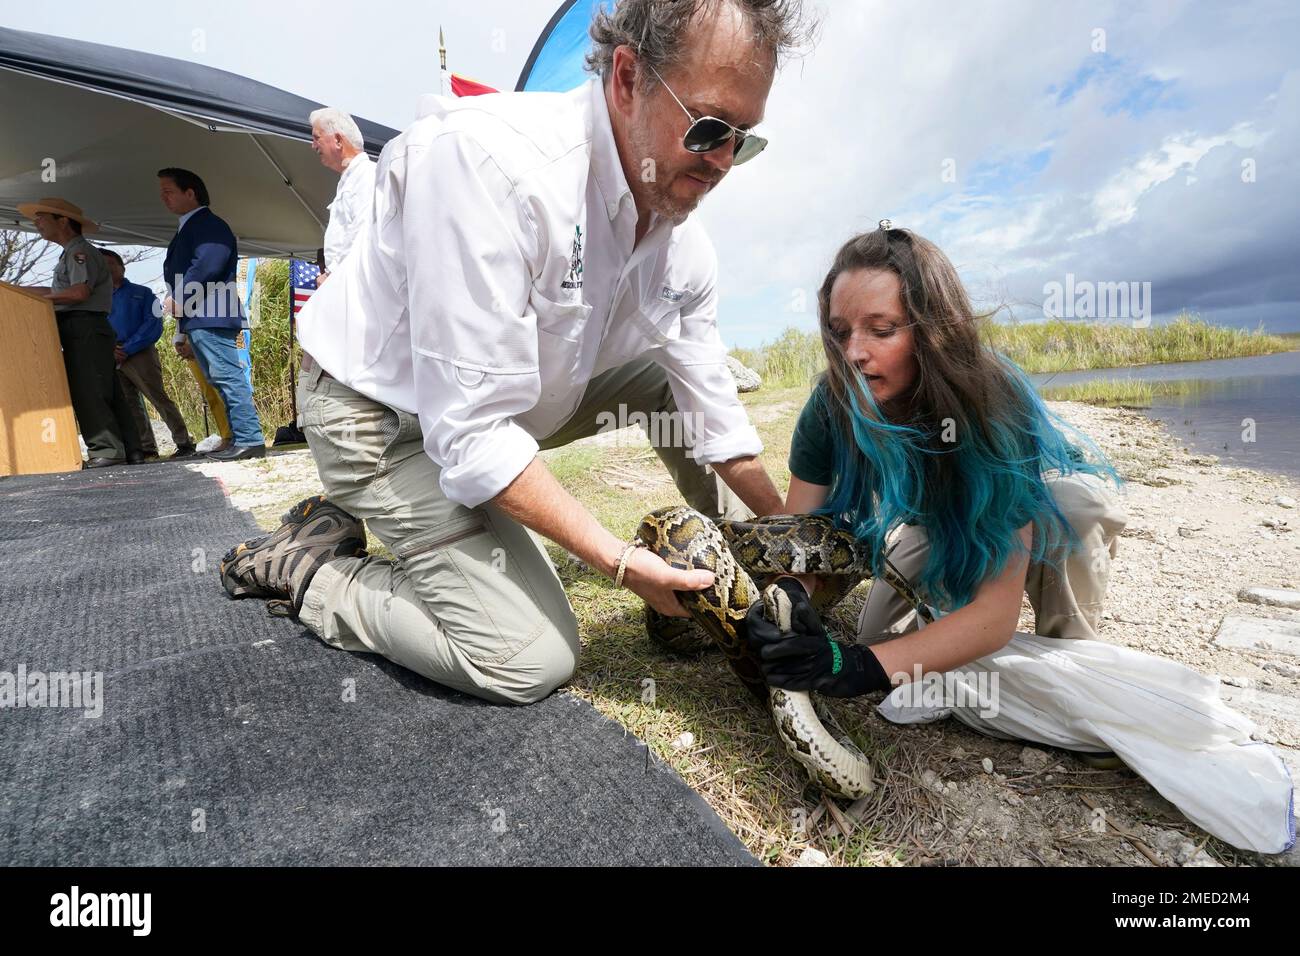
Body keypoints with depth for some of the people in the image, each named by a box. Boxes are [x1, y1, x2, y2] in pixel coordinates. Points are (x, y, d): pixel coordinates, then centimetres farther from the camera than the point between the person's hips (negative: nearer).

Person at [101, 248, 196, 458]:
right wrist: (110, 350, -7)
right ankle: (147, 448, 6)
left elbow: (153, 324, -4)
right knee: (130, 406, 3)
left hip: (140, 355, -5)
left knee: (159, 398, -11)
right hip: (114, 359, 5)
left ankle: (184, 443, -10)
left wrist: (128, 349, -11)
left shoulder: (141, 293, 8)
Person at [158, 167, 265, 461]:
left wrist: (178, 297, -15)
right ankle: (242, 439, 11)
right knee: (223, 379, 8)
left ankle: (250, 440, -15)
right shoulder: (188, 228, 26)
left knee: (227, 376, -14)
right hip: (197, 319, 10)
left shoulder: (208, 224, -6)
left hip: (210, 317, -10)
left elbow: (208, 264, -20)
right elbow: (179, 270, 26)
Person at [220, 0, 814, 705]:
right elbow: (470, 436, -33)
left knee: (675, 372, -1)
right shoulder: (489, 160, -31)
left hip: (521, 399, 7)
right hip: (387, 415, -6)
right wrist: (619, 560, -29)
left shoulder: (684, 242, -9)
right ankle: (303, 571, 5)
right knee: (530, 662, -14)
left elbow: (716, 418, -1)